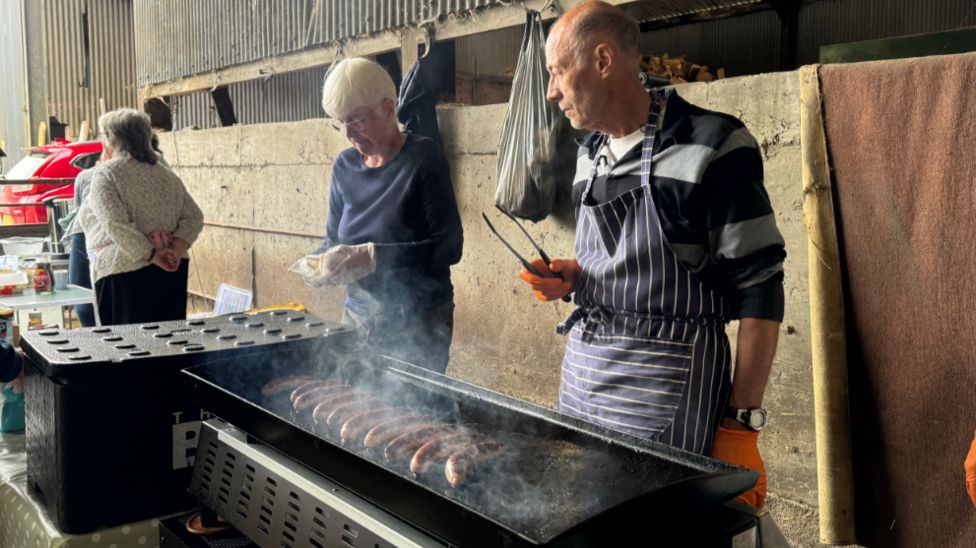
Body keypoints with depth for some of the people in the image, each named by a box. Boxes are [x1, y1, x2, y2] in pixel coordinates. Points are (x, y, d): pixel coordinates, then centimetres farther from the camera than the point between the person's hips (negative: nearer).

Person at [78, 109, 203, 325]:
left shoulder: (106, 174, -4)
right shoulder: (166, 174, 14)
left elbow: (117, 226, -17)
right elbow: (194, 217, 7)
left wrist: (152, 255, -15)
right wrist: (175, 249, -4)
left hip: (127, 273, -6)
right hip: (171, 274, 6)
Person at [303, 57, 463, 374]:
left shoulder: (422, 158, -11)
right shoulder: (345, 167, 5)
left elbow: (449, 247, -17)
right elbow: (333, 238, 14)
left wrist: (371, 257, -25)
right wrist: (320, 261, -8)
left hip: (418, 324, -4)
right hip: (358, 316, 5)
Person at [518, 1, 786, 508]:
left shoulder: (711, 146, -13)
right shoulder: (590, 152, 10)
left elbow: (759, 290, -13)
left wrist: (741, 426, -15)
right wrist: (572, 276, 2)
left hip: (666, 388, -7)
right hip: (581, 373, 7)